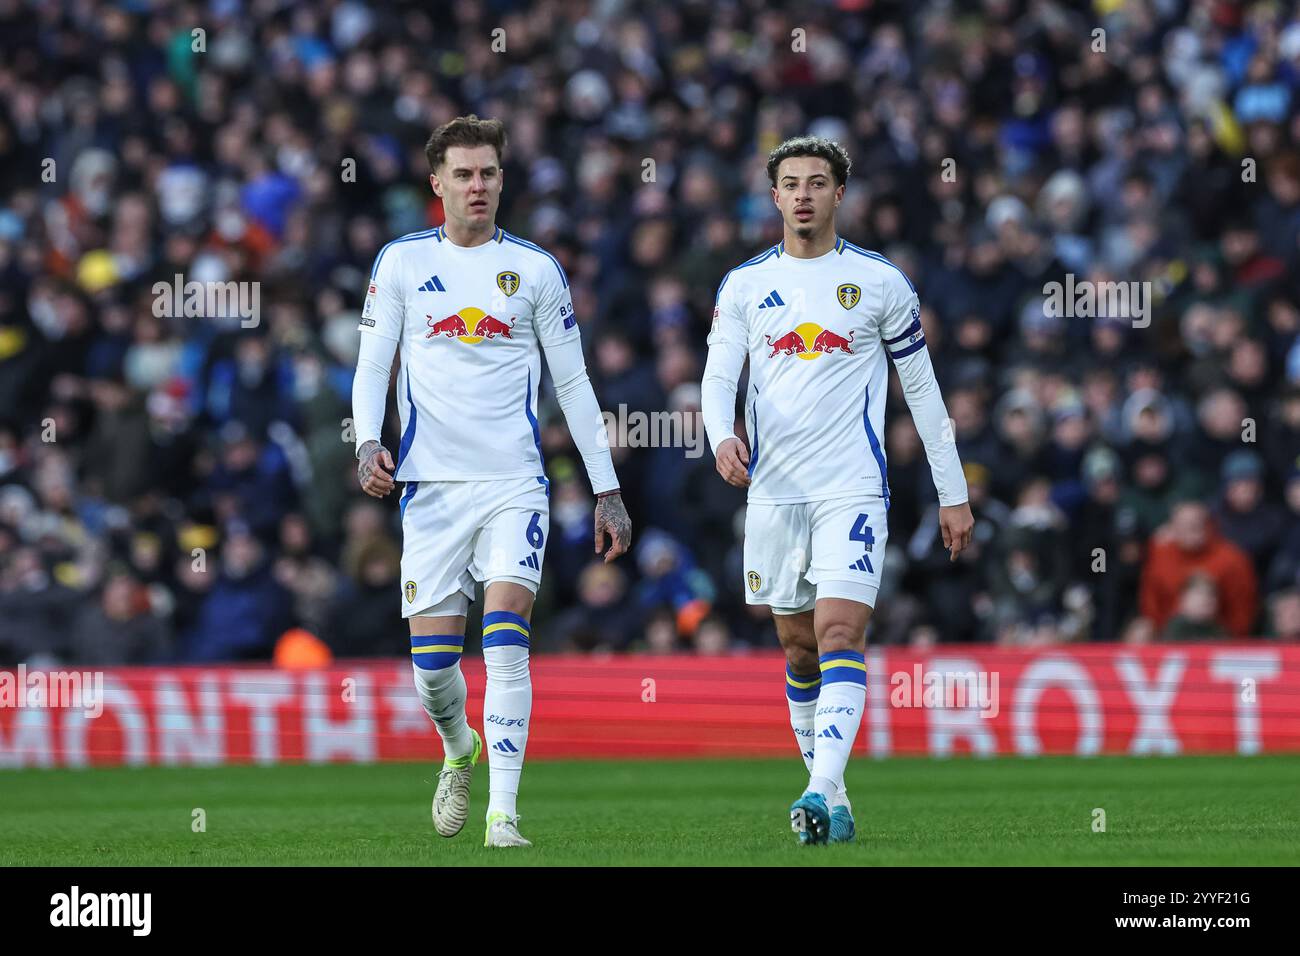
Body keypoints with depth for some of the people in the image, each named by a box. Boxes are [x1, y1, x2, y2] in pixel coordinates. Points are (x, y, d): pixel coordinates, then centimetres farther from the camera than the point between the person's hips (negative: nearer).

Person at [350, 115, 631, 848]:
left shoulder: (535, 268, 7)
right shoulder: (401, 263, 7)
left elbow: (573, 383, 10)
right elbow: (372, 366, 7)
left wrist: (607, 491, 7)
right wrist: (369, 443, -12)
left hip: (515, 484, -1)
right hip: (432, 485, 1)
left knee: (506, 641, -17)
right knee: (432, 662, -1)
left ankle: (502, 814, -17)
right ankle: (459, 751, 33)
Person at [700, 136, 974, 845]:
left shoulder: (880, 282, 3)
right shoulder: (744, 285, 8)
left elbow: (922, 388, 8)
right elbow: (719, 374, -1)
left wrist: (953, 494, 7)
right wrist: (722, 437, -24)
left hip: (853, 489, -3)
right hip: (774, 490, 3)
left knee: (840, 634, -17)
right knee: (799, 648, 8)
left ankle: (821, 793, -28)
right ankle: (830, 795, 19)